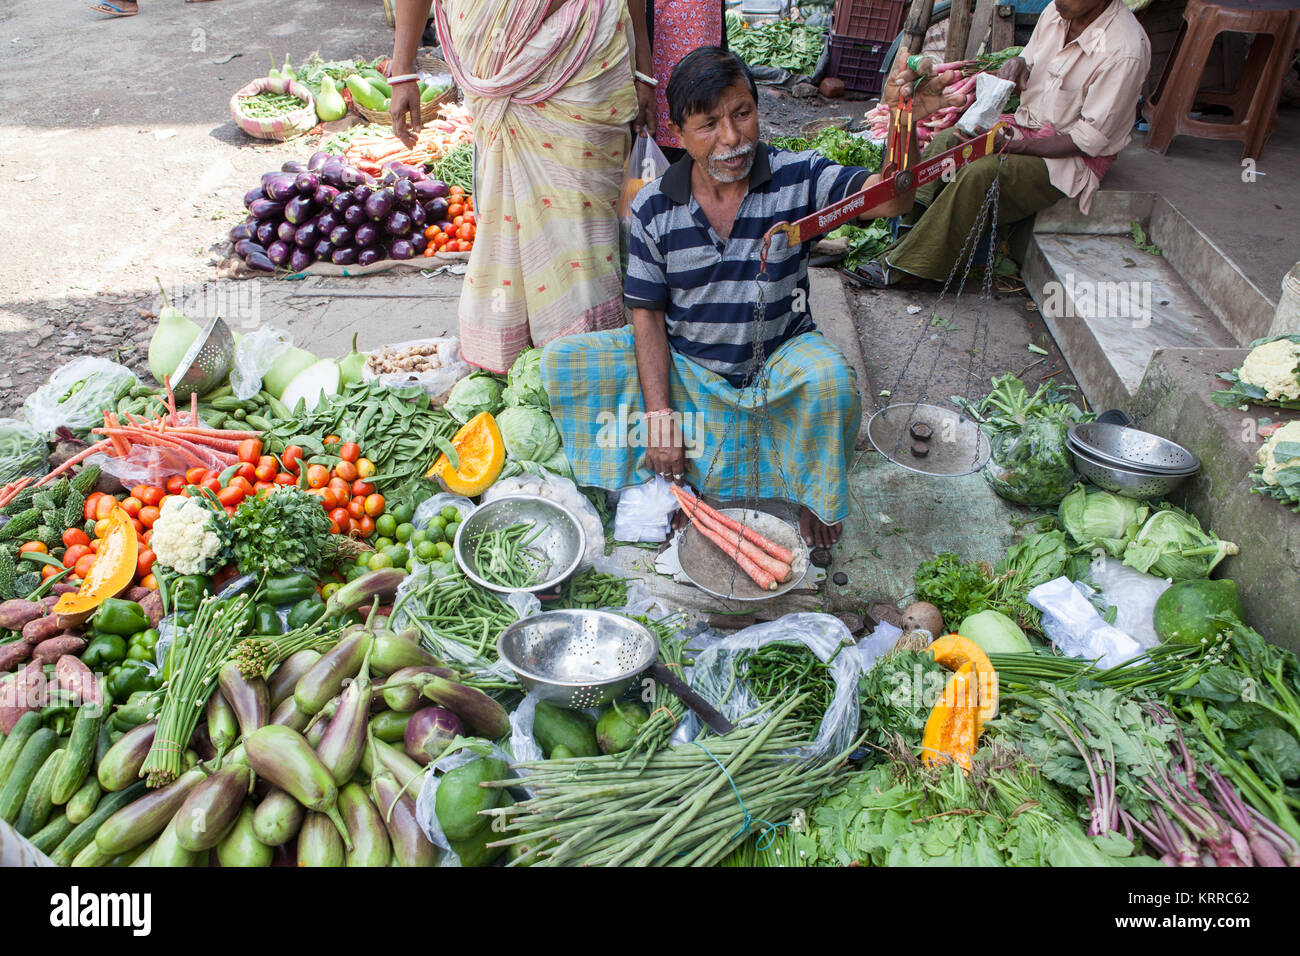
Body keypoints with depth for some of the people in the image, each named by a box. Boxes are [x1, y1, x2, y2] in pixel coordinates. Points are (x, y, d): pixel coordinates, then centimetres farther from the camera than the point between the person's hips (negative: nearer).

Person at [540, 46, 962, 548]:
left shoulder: (798, 178, -12)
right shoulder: (654, 207, -9)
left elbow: (889, 197, -26)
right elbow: (647, 314, -6)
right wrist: (659, 414, -15)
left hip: (779, 361, -2)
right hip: (682, 364, 2)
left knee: (832, 380, -36)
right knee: (561, 360, -15)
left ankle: (815, 493, -3)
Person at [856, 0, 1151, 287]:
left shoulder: (1126, 50, -23)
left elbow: (1090, 139, -21)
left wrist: (1013, 145, -29)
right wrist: (1017, 65, -10)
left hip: (1074, 157, -8)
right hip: (1026, 124, 8)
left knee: (980, 174, -30)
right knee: (946, 141, -13)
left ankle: (900, 266, -26)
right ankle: (905, 239, -20)